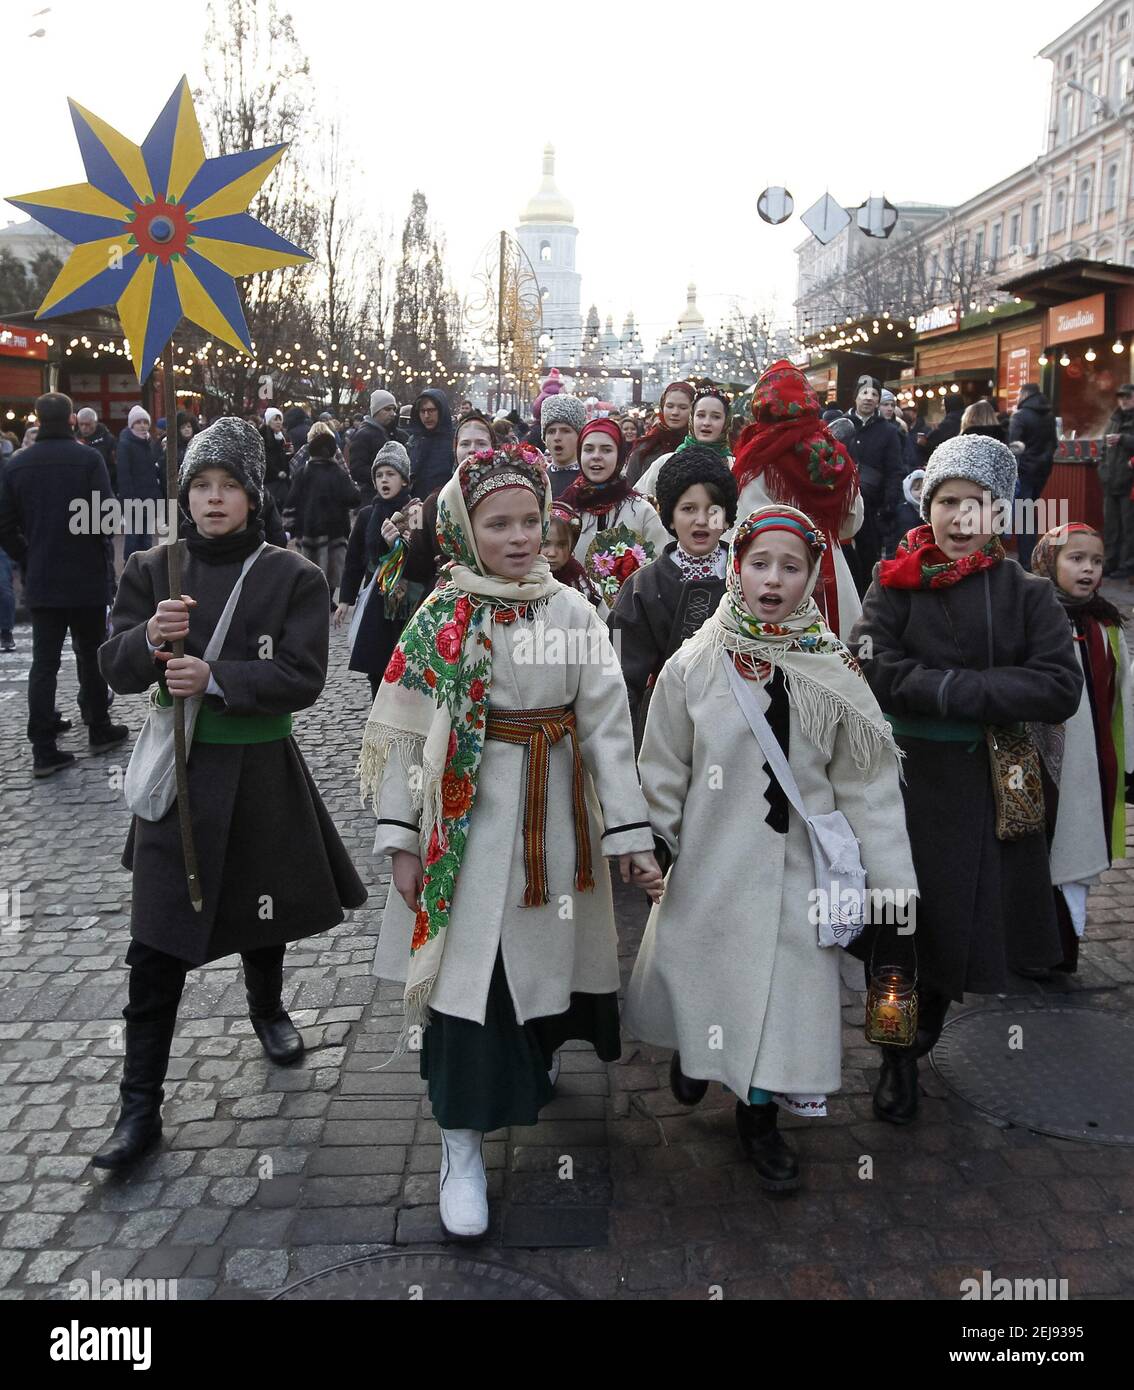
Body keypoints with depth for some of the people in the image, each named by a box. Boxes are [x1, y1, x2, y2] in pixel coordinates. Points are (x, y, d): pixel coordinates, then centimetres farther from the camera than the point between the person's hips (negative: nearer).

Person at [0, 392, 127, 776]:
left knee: (44, 663, 5)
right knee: (90, 656, 13)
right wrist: (105, 556, 1)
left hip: (41, 581, 3)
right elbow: (105, 516, -16)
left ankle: (43, 750, 3)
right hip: (87, 578, -3)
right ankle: (99, 730, 25)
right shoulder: (88, 458, -11)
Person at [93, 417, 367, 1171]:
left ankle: (268, 1009, 51)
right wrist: (150, 638, -22)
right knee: (157, 945, -1)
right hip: (178, 769, 1)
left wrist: (216, 678, -25)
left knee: (262, 909, 20)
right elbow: (115, 669, -1)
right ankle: (140, 1107, 9)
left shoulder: (293, 577, -6)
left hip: (262, 772, 0)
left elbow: (304, 679, -13)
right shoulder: (152, 569, 1)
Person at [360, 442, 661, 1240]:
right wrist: (402, 840, -8)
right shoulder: (441, 619, -5)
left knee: (545, 954, 15)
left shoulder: (574, 614, -1)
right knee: (469, 972, -2)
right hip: (468, 822, -2)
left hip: (554, 819, 2)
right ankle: (462, 1145, 11)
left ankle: (536, 1057, 47)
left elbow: (608, 729, -4)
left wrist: (632, 837, -7)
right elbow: (405, 733, -5)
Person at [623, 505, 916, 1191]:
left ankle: (760, 1114, 29)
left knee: (785, 987, 6)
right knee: (702, 965, 14)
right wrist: (652, 849, 0)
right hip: (712, 859, -1)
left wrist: (894, 880, -2)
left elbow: (868, 785, -1)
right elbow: (664, 769, 0)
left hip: (797, 865, 1)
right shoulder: (694, 666, -8)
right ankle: (692, 1049, 48)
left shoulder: (835, 672, -4)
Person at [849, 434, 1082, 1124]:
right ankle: (899, 1058, 26)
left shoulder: (1028, 595, 0)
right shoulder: (896, 586, -2)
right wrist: (966, 689, -20)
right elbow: (878, 672, -16)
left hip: (987, 789, 1)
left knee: (959, 925, 11)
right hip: (904, 781, -1)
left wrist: (946, 691, -18)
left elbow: (1062, 688, -13)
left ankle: (918, 1041, 37)